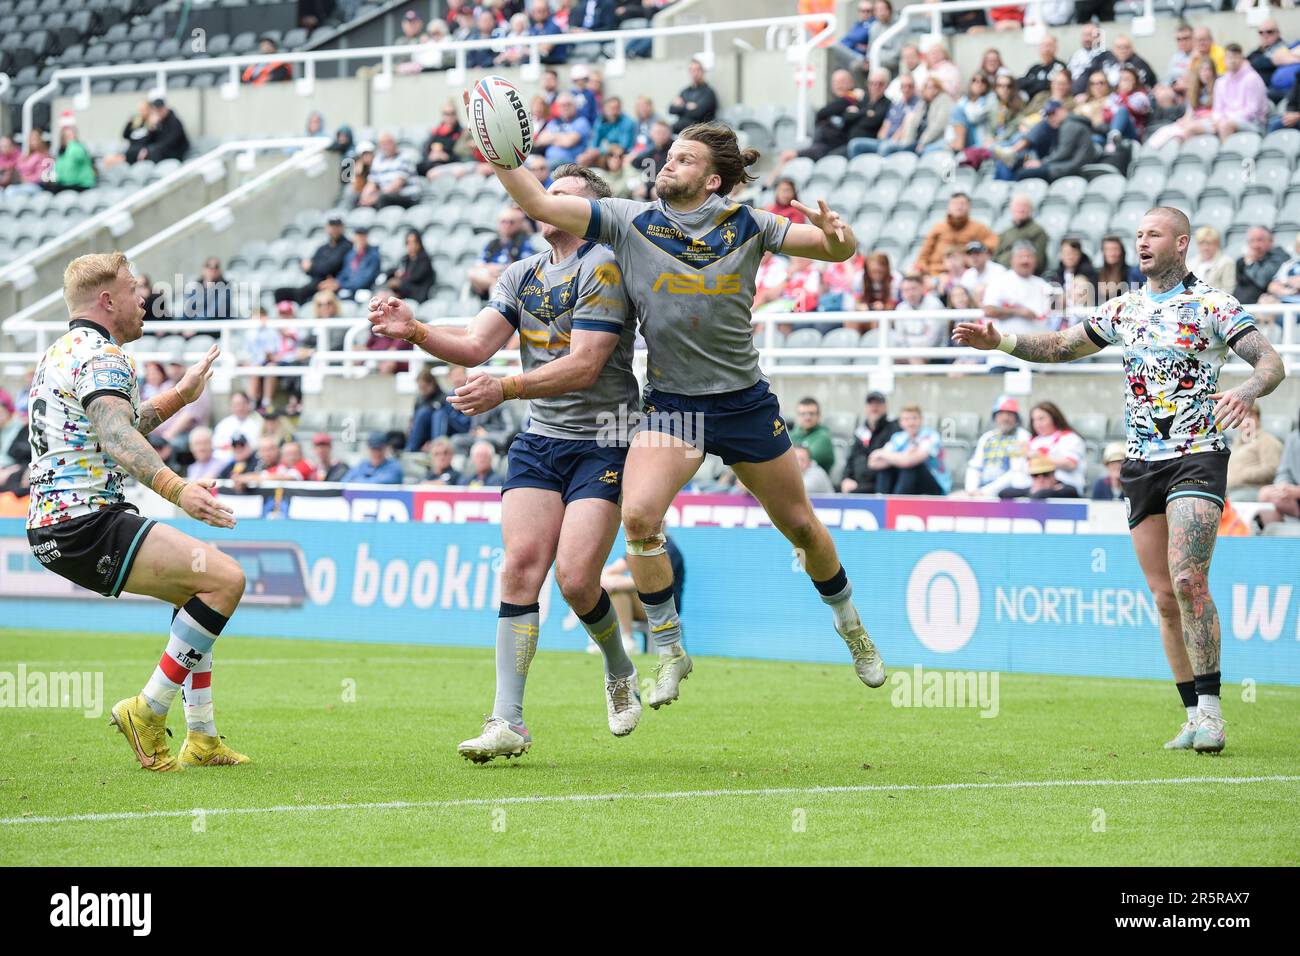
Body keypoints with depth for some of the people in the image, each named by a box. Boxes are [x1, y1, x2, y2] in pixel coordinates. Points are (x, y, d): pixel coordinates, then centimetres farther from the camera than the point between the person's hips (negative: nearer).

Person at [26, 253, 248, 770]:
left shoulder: (59, 354, 21)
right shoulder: (104, 356, -11)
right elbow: (115, 437, -30)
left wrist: (178, 396, 35)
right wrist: (176, 488, -44)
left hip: (51, 524, 11)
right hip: (86, 522, -11)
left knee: (197, 588, 23)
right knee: (225, 577, -17)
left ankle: (201, 740, 16)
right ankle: (149, 710, -13)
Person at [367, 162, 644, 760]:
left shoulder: (603, 267, -11)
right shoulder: (521, 276, 13)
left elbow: (584, 366, -19)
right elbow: (475, 345, 3)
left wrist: (506, 389, -28)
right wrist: (415, 331, -15)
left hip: (601, 442, -6)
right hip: (538, 441, 6)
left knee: (575, 578, -15)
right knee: (520, 566, -10)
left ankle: (620, 675, 17)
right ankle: (508, 722, -11)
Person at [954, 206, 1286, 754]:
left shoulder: (1214, 305, -3)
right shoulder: (1123, 309, 13)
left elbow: (1271, 363, -8)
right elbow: (1060, 347, 21)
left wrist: (1247, 392, -29)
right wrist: (999, 342, 7)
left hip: (1198, 456, -5)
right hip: (1142, 463, 5)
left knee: (1188, 580, -21)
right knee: (1164, 597, 3)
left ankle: (1209, 708, -16)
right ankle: (1195, 717, 9)